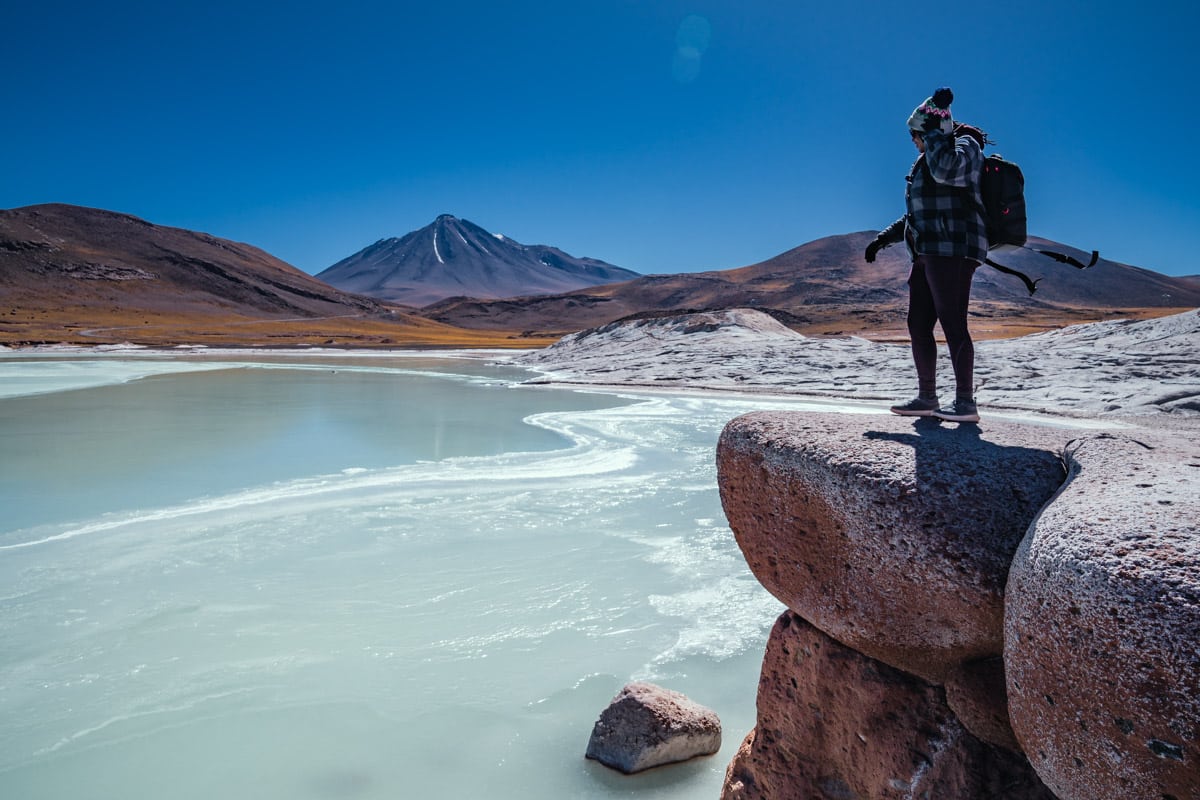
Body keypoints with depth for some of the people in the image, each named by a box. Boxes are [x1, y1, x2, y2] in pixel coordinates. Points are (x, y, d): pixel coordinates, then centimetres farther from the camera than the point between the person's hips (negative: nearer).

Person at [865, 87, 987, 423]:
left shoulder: (964, 147, -3)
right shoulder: (928, 162, 25)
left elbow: (945, 169, -28)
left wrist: (935, 129, -17)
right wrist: (884, 237, 24)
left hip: (952, 249, -10)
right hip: (927, 253, 10)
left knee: (952, 323, -13)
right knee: (918, 324, 8)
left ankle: (966, 402, -11)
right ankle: (927, 398, 14)